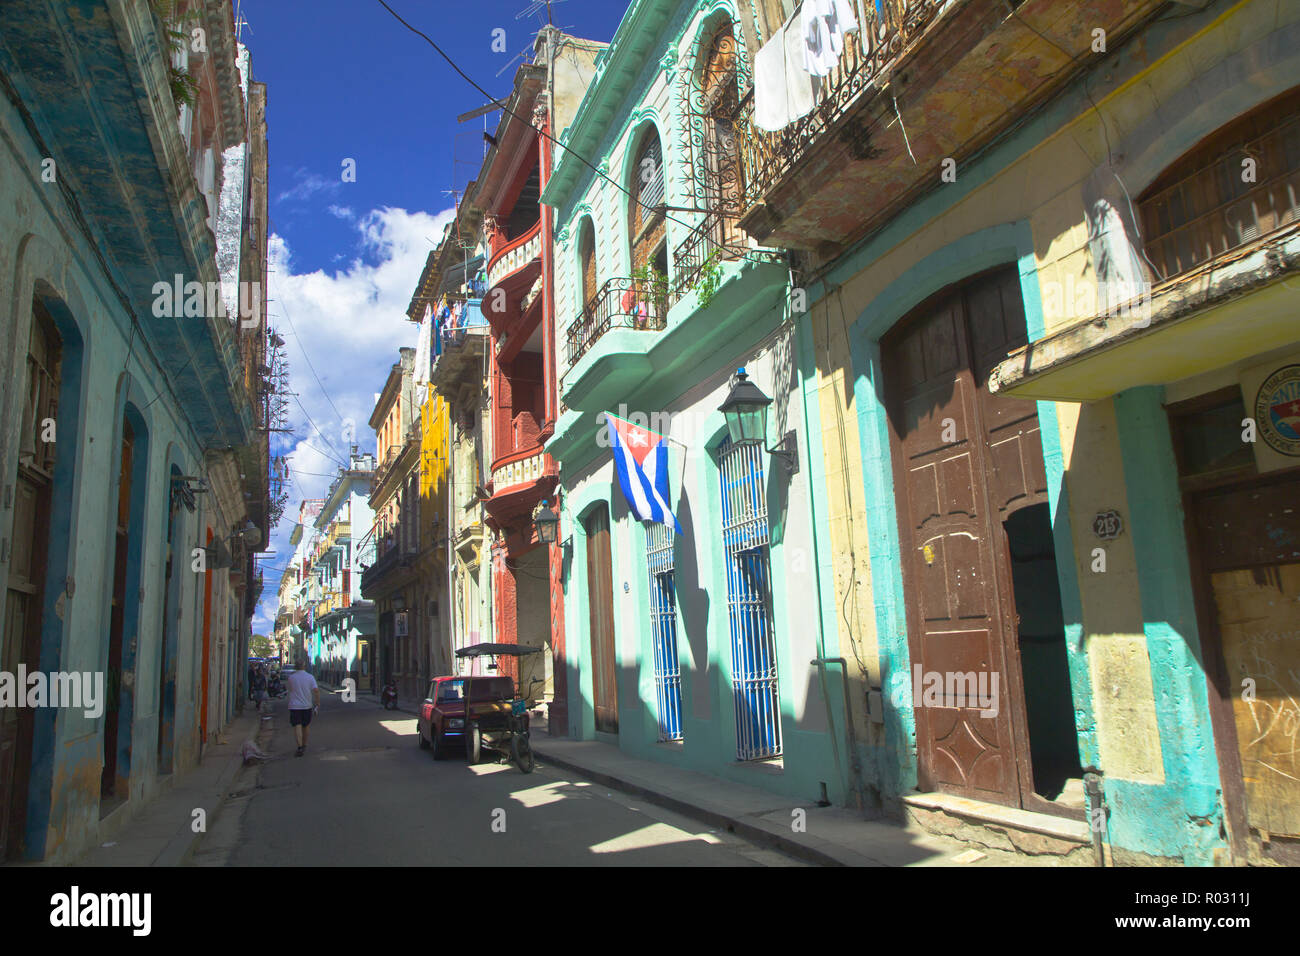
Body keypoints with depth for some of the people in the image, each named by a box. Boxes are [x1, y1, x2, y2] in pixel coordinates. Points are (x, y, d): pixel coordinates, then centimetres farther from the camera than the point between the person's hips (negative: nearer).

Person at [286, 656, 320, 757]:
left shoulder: (291, 677, -5)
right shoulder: (310, 677, -5)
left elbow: (290, 690, 12)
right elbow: (316, 691, -14)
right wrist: (318, 704, -8)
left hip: (294, 706, -2)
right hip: (307, 706, 2)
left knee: (297, 727, -6)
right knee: (305, 727, 18)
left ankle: (300, 747, -20)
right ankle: (304, 746, 30)